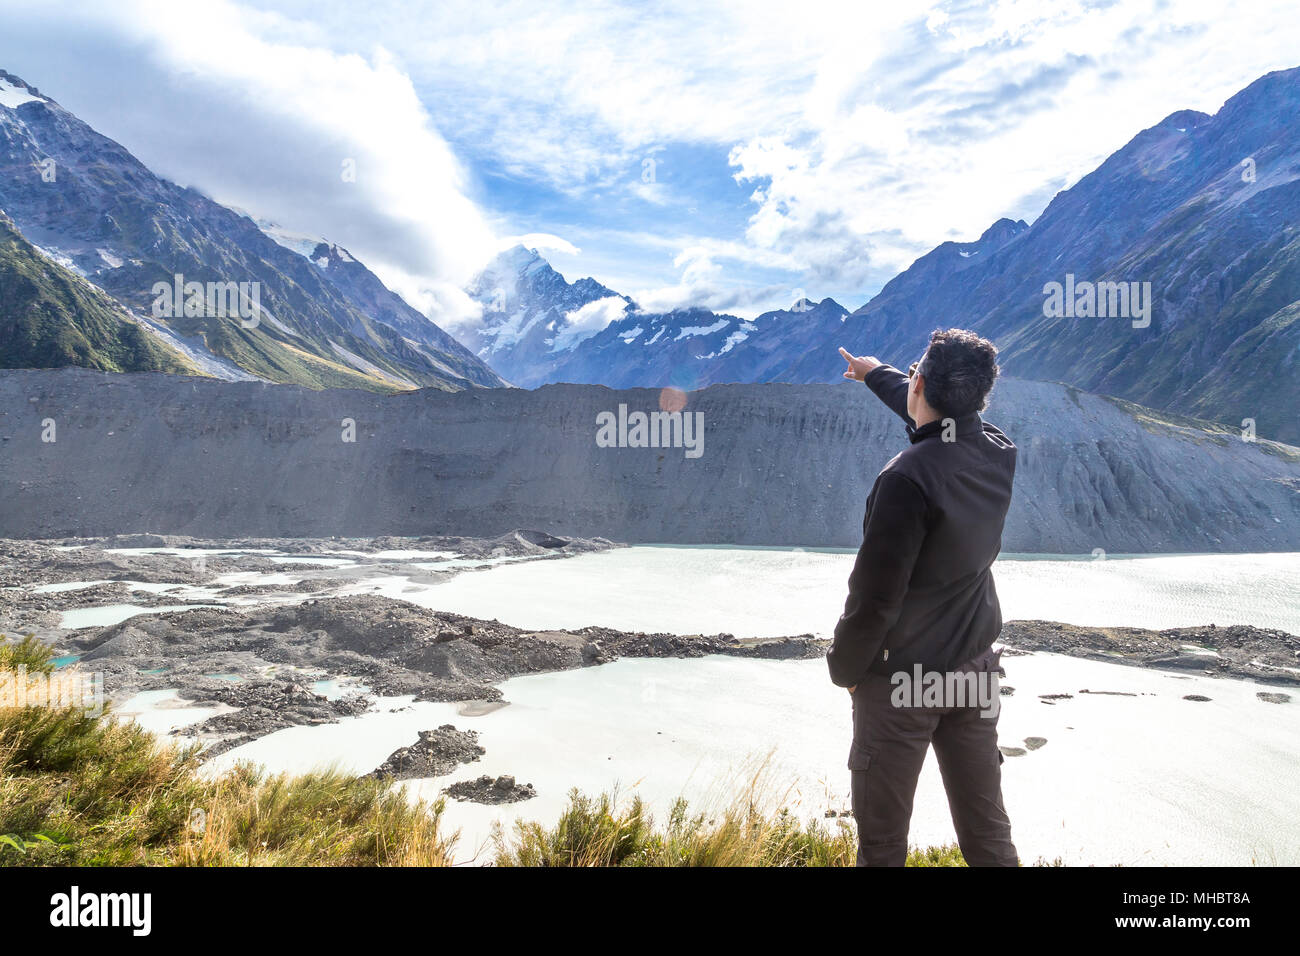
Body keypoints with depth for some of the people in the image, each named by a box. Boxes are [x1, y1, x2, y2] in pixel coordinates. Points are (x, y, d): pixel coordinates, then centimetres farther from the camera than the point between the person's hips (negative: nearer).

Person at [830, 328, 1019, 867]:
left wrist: (844, 668, -4)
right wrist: (876, 374, 35)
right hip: (977, 671, 7)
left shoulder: (908, 478, -26)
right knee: (988, 833, 18)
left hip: (901, 680, -6)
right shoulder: (999, 454, -4)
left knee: (882, 840, 10)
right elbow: (941, 416, 18)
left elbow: (875, 594, -22)